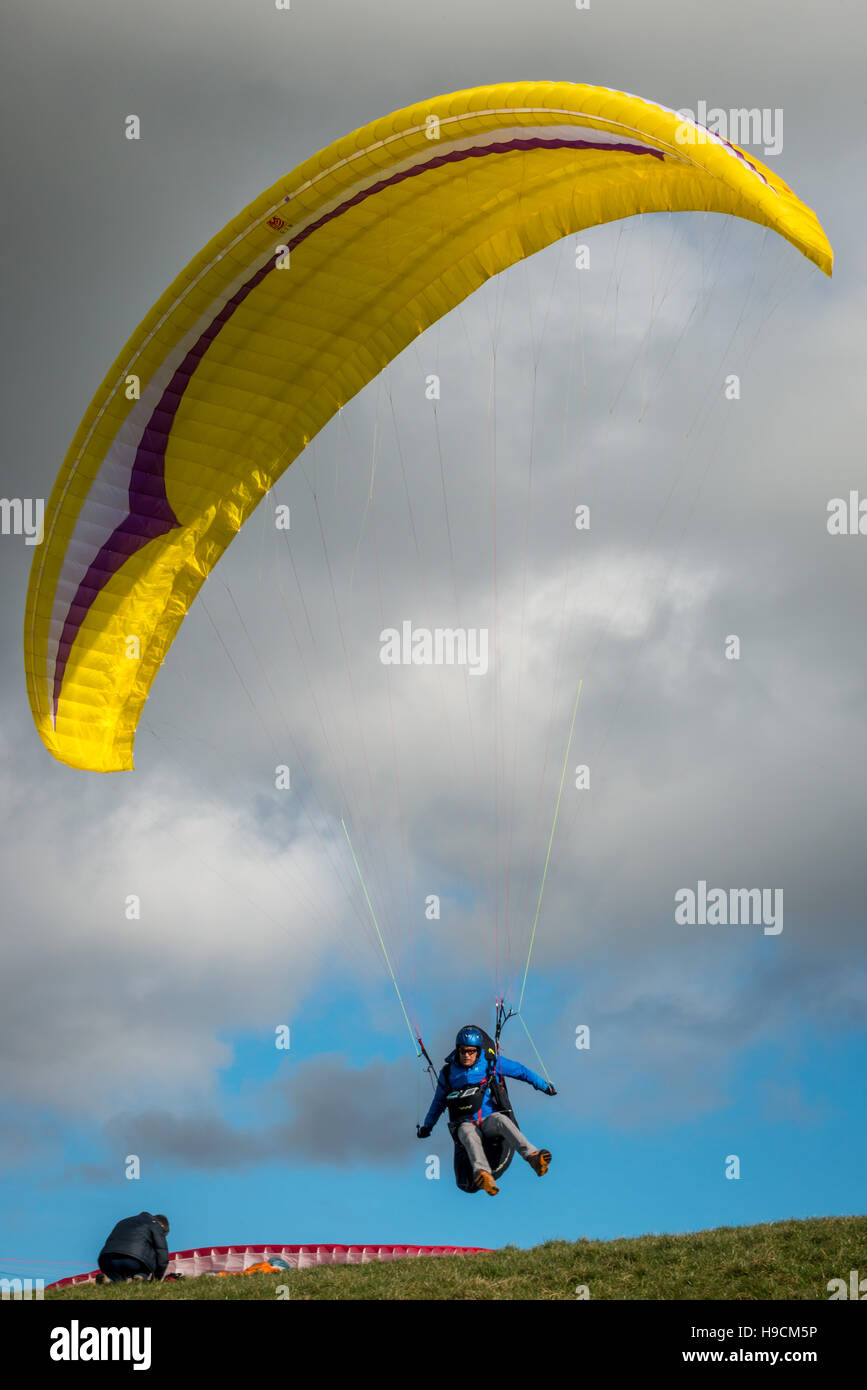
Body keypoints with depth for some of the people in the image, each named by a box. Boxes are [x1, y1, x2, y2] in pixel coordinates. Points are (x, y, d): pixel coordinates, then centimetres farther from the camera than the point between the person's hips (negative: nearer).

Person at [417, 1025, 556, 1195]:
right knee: (469, 1133, -37)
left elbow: (520, 1071, 18)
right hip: (465, 1124, 0)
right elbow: (439, 1101, 26)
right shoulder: (448, 1072, 9)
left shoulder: (490, 1063, 6)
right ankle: (482, 1172, -67)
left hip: (490, 1123, 0)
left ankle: (532, 1156, -56)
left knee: (500, 1118, -36)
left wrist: (543, 1085, 23)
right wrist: (427, 1126, 33)